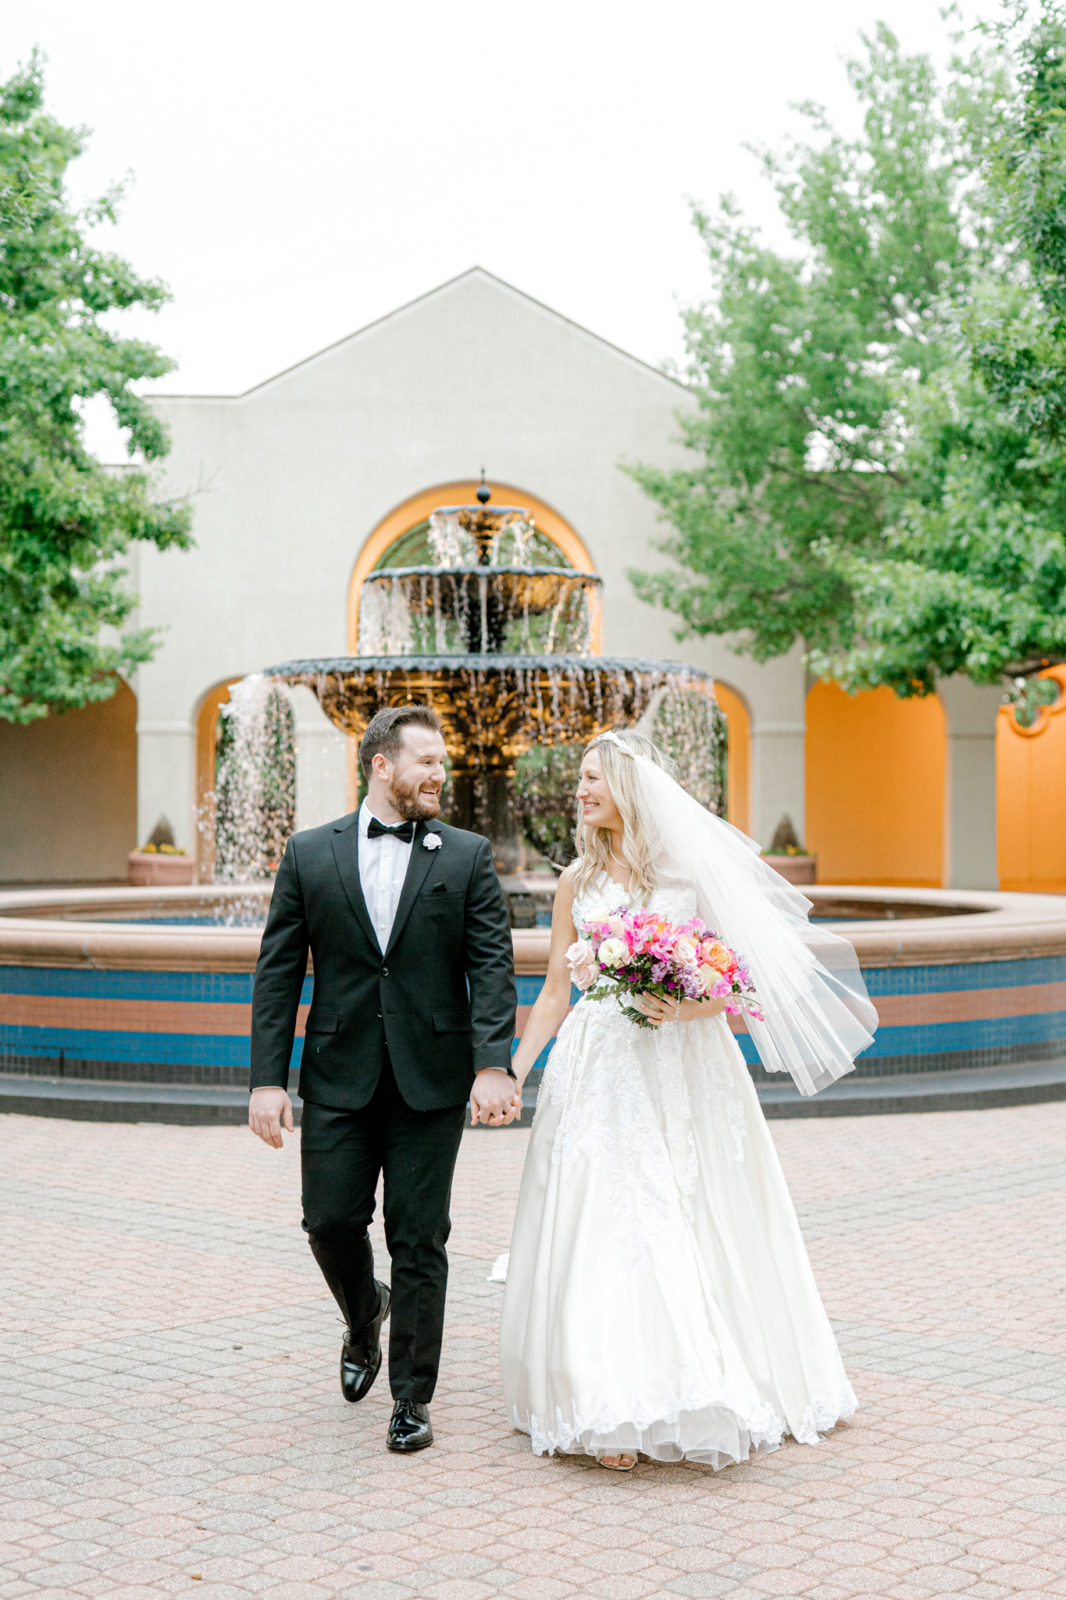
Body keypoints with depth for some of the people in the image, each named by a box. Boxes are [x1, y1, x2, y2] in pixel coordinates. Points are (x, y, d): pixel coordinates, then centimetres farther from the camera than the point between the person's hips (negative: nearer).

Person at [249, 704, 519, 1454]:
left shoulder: (468, 857, 3)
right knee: (331, 1219, 2)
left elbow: (493, 967, -5)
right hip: (339, 1077, 1)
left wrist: (493, 1063, -18)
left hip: (431, 1081, -1)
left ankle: (413, 1398, 16)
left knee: (420, 1240, 2)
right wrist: (268, 1077, -4)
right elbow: (279, 971, 4)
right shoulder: (311, 853, 5)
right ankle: (365, 1316, 36)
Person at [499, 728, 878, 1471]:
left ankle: (703, 1396, 18)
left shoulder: (694, 869, -2)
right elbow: (555, 995, 11)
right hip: (600, 1077, 3)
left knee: (689, 1232, 2)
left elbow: (736, 977, -2)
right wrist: (512, 1070, 2)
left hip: (683, 1074, -2)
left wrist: (681, 1009, -20)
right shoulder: (578, 880, 9)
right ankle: (613, 1414, 2)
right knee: (603, 1232, -3)